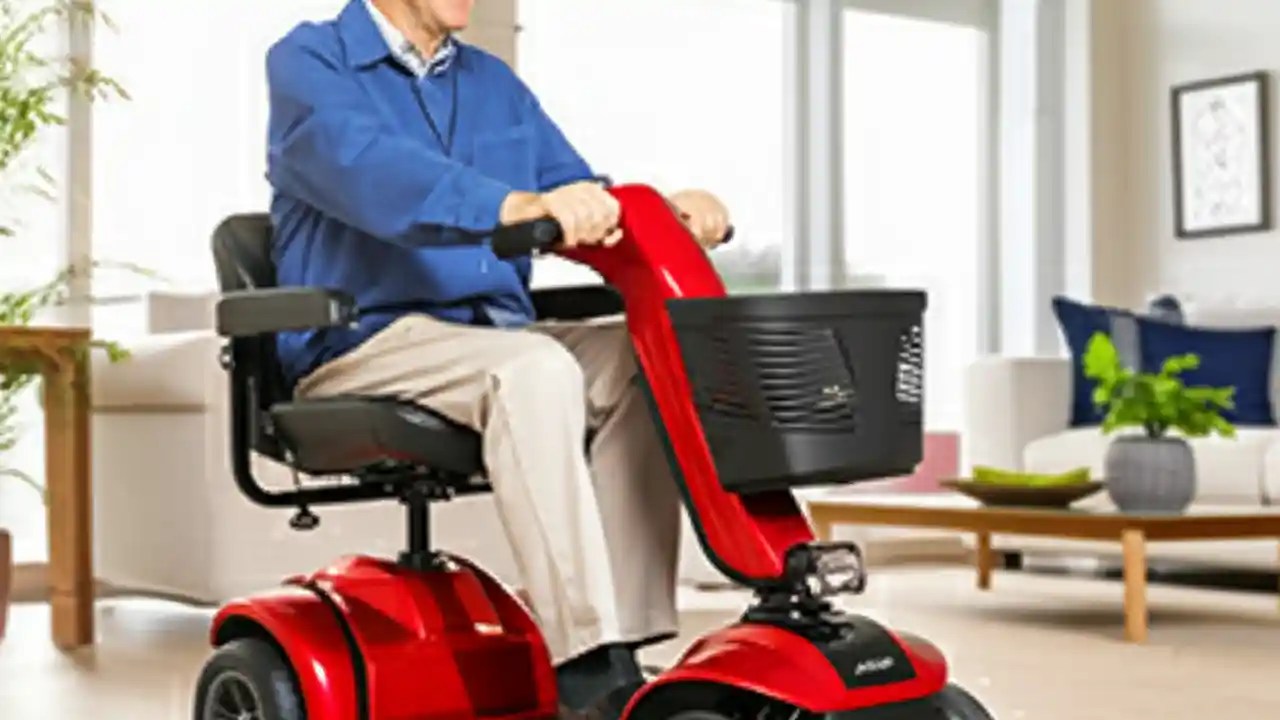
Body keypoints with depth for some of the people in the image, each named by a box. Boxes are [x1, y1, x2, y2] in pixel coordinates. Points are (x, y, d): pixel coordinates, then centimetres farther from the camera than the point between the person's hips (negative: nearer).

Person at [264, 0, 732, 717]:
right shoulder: (309, 61, -1)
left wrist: (665, 211, -12)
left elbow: (587, 209, 12)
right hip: (364, 343, -6)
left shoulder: (493, 82, 19)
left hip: (497, 330, 6)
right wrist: (518, 206, -41)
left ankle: (626, 649, -23)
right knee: (535, 369, -34)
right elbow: (373, 172, -24)